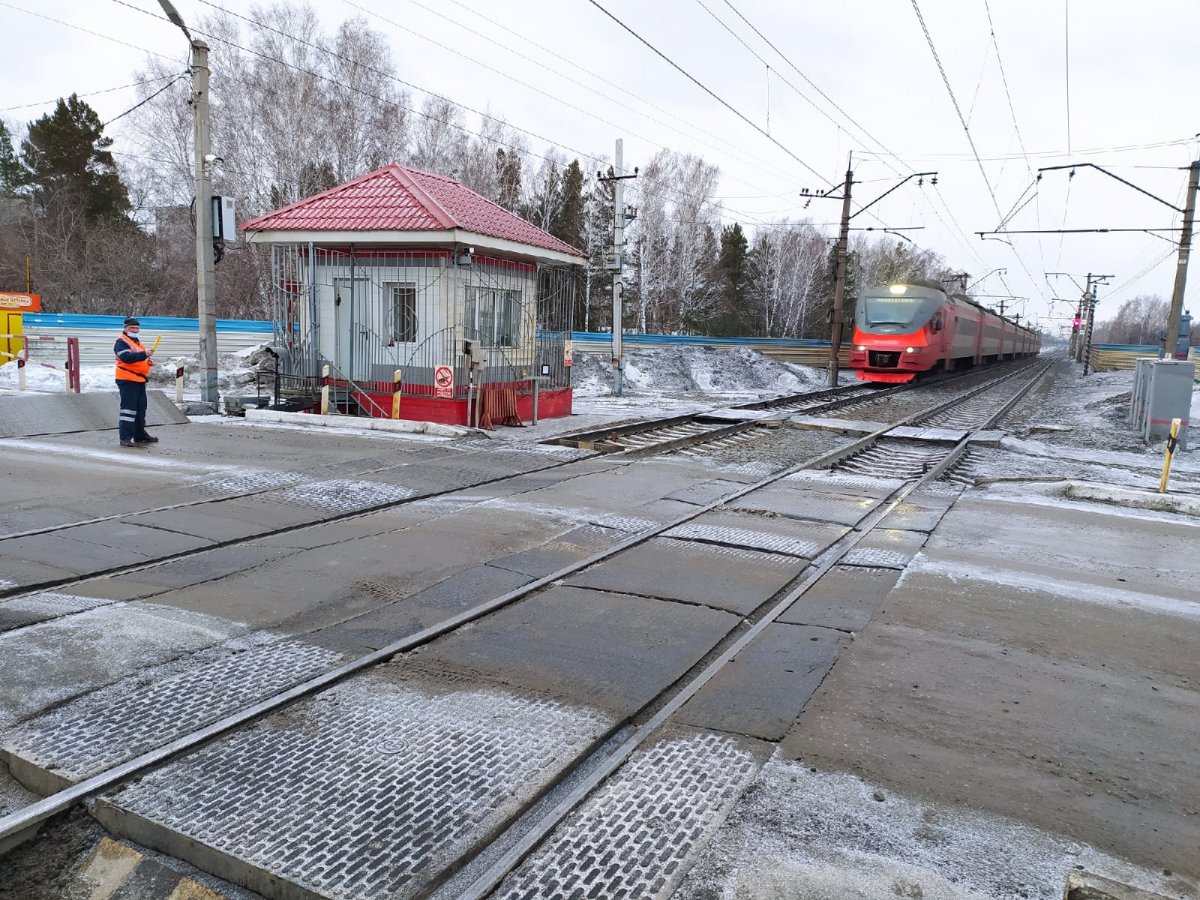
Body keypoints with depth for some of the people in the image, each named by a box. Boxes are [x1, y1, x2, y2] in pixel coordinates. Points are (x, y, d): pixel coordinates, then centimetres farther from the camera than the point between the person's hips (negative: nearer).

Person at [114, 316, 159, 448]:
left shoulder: (137, 341, 20)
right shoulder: (121, 342, -9)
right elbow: (126, 357, -25)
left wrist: (148, 362, 12)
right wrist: (144, 354, -34)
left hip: (140, 380, 9)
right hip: (127, 380, -9)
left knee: (141, 408, 15)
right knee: (128, 408, -9)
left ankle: (140, 435, 26)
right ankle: (125, 438, -7)